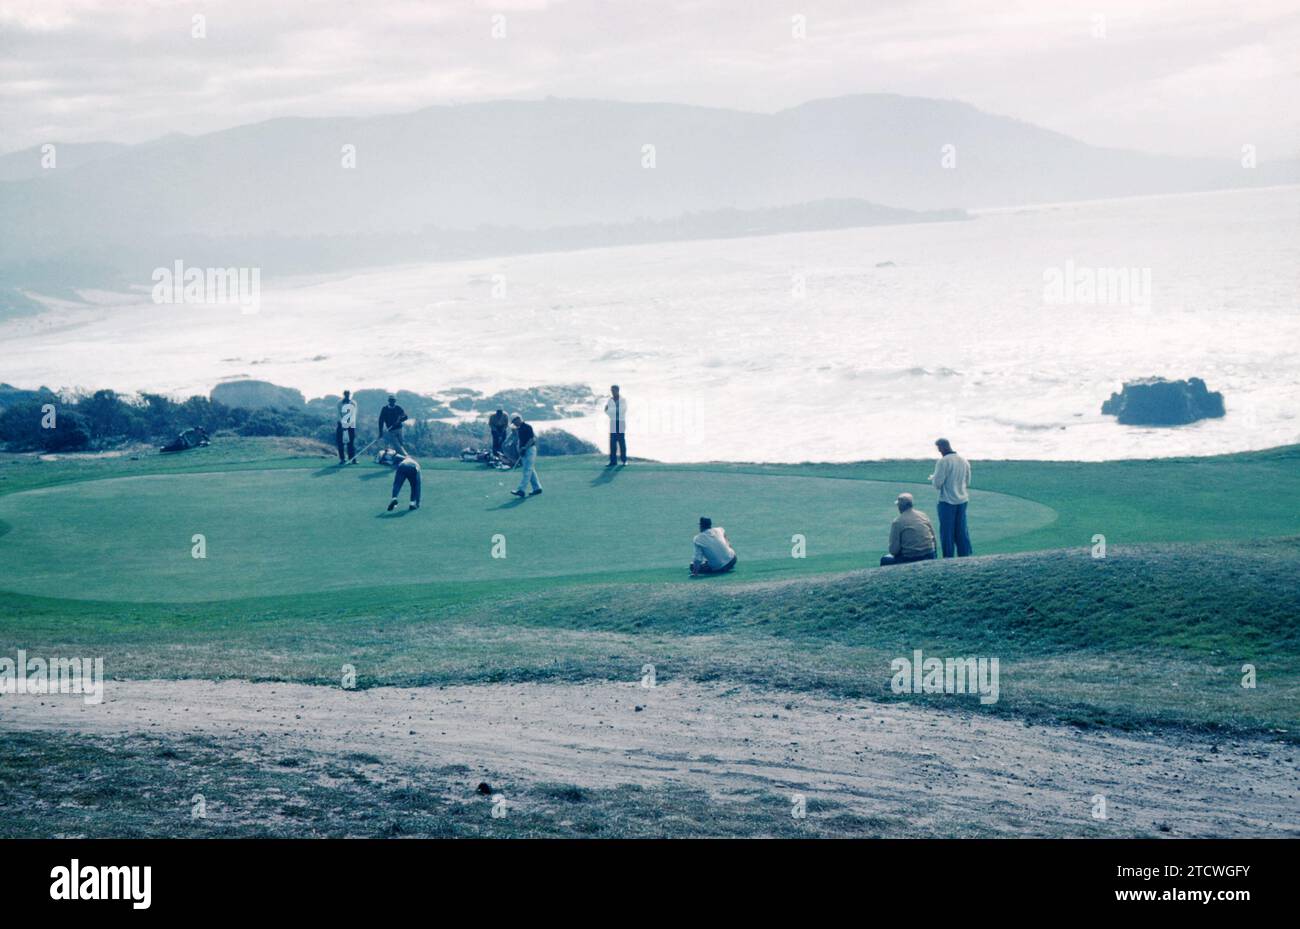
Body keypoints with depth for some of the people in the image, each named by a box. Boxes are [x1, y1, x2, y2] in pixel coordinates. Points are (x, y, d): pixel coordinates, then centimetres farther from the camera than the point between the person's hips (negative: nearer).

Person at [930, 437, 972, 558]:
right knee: (962, 532, 12)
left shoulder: (943, 461, -15)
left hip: (947, 501, -6)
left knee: (947, 533, 2)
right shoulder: (964, 461, 6)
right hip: (962, 500, 6)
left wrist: (932, 478, 4)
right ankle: (965, 558, 13)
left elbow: (937, 484, -15)